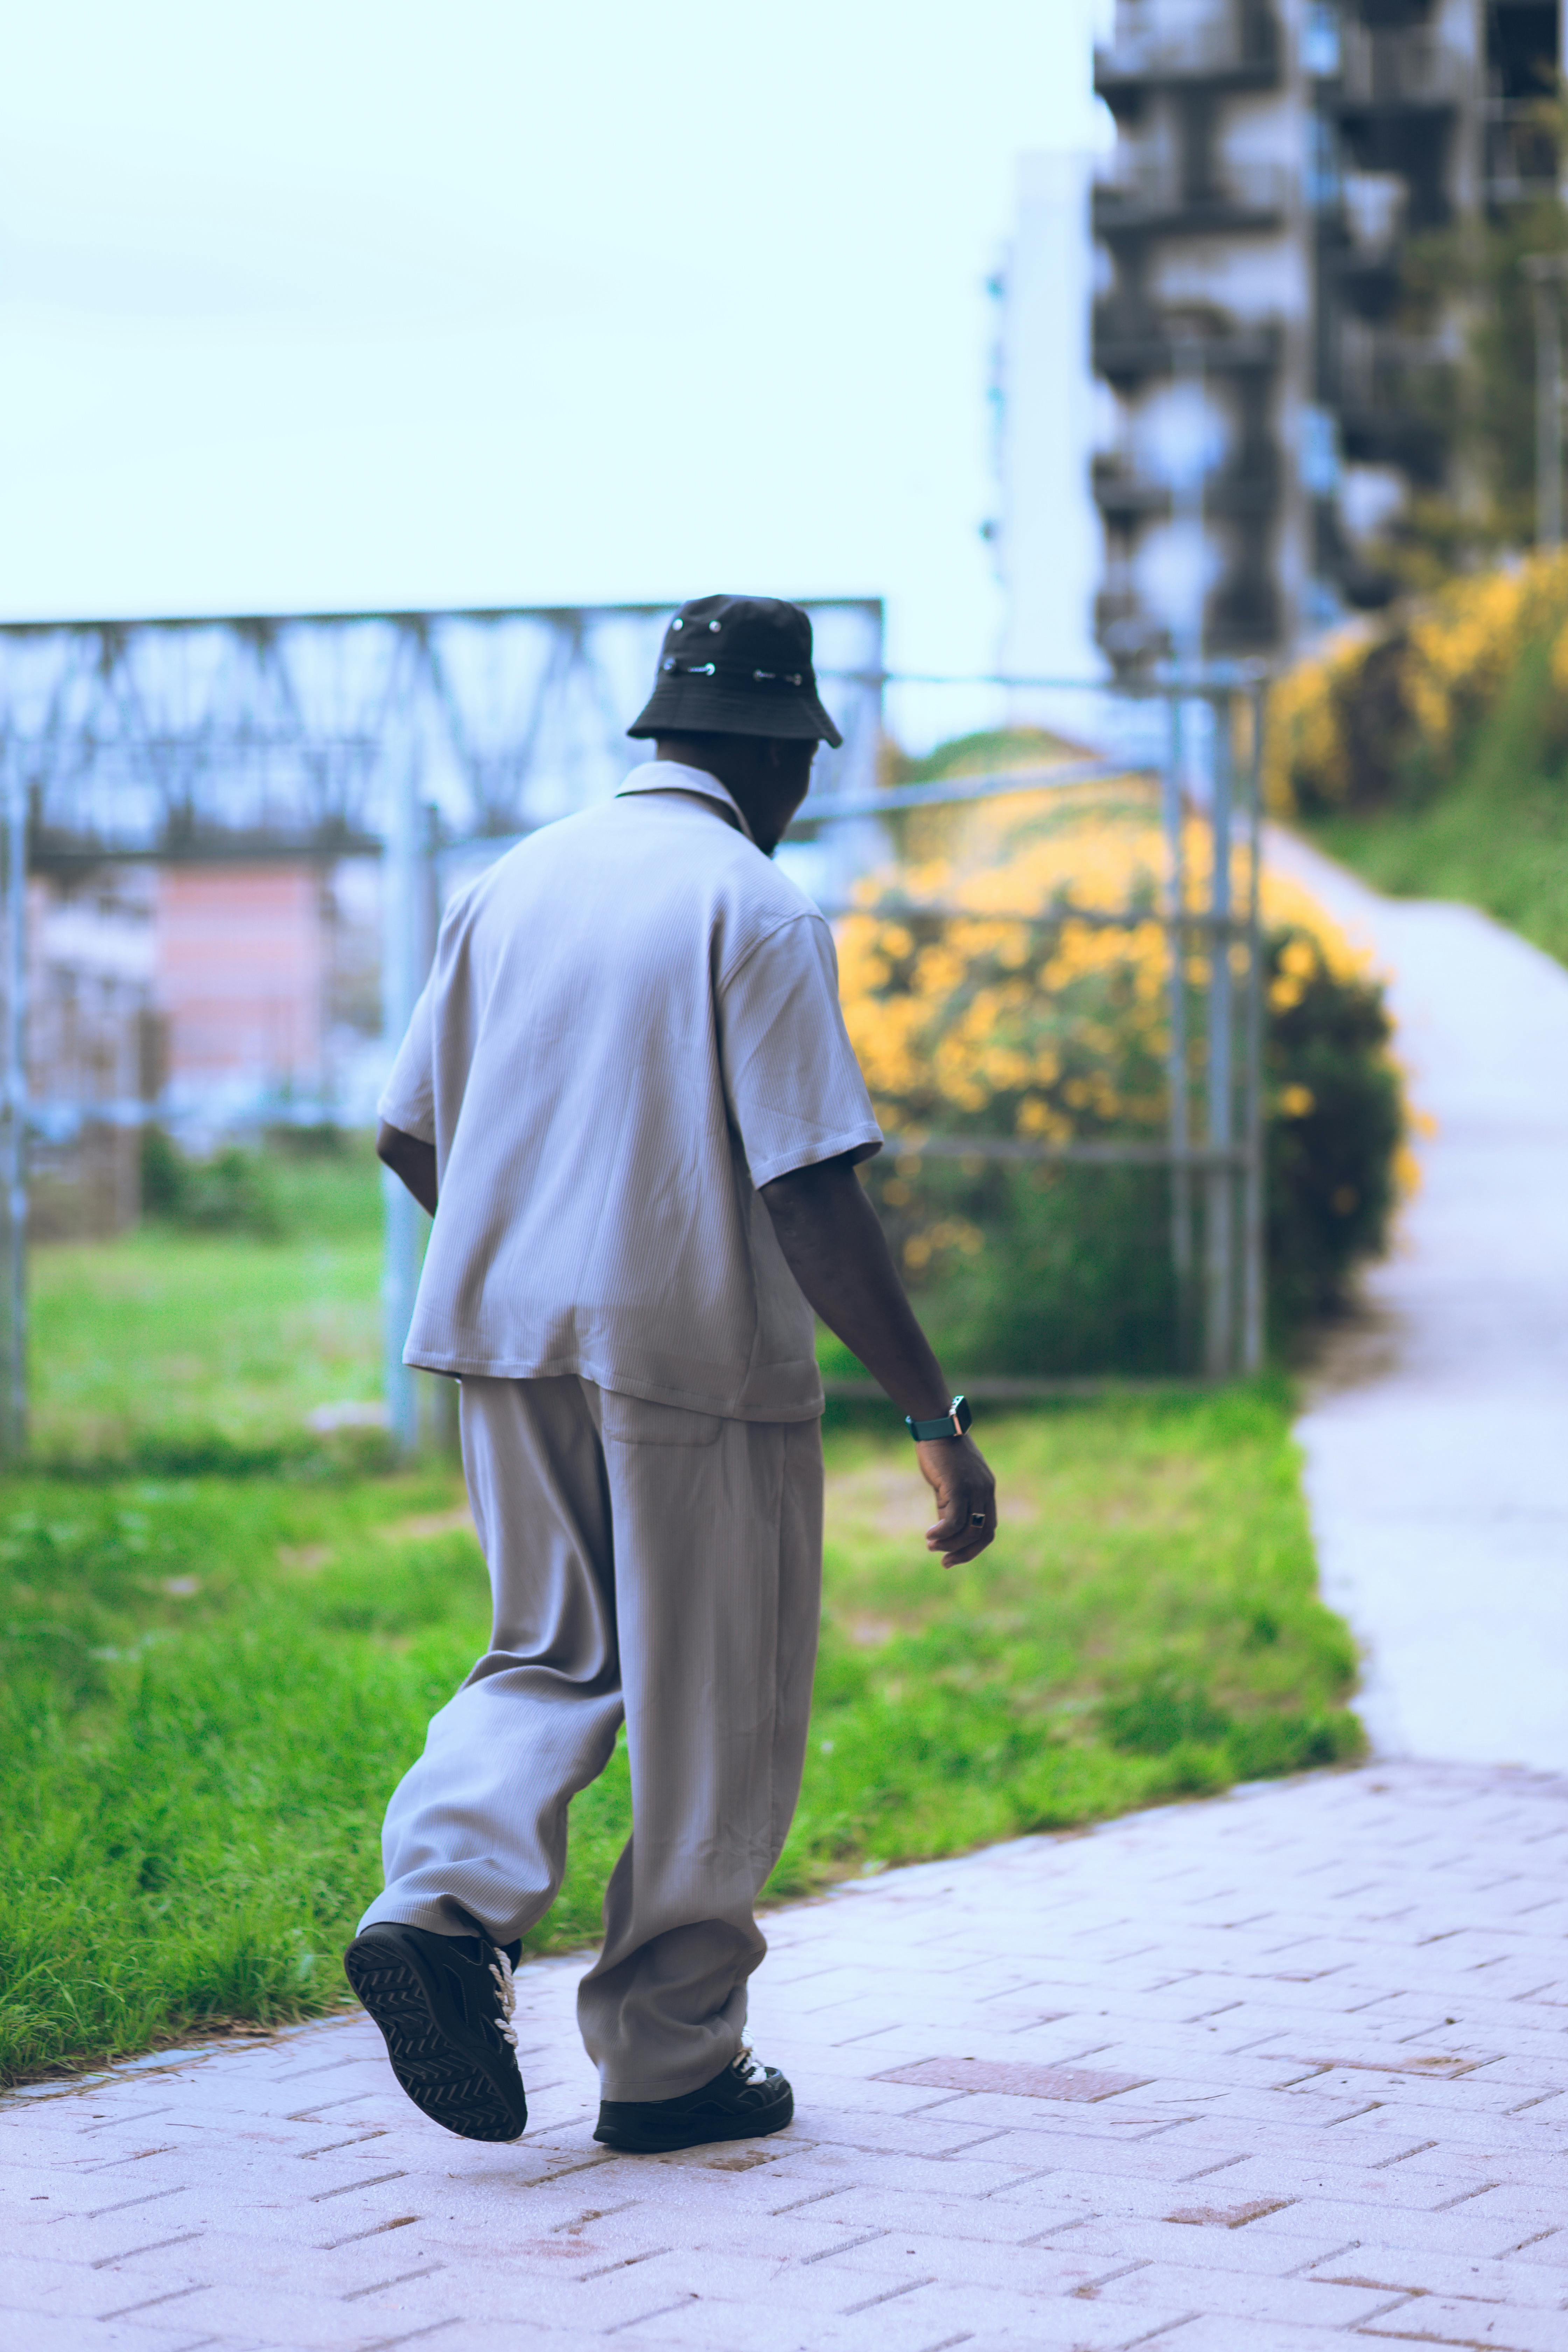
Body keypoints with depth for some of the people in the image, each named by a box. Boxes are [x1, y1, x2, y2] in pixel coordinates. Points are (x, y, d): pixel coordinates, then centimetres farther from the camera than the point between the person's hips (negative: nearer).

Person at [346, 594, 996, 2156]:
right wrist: (937, 1422, -14)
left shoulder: (514, 884, 8)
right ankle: (667, 2059, 14)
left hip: (501, 1328, 6)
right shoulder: (756, 912, -10)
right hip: (696, 1354, -6)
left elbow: (408, 1136, 13)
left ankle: (444, 1898, -6)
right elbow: (812, 1198, -17)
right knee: (712, 1718, 7)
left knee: (555, 1652, 18)